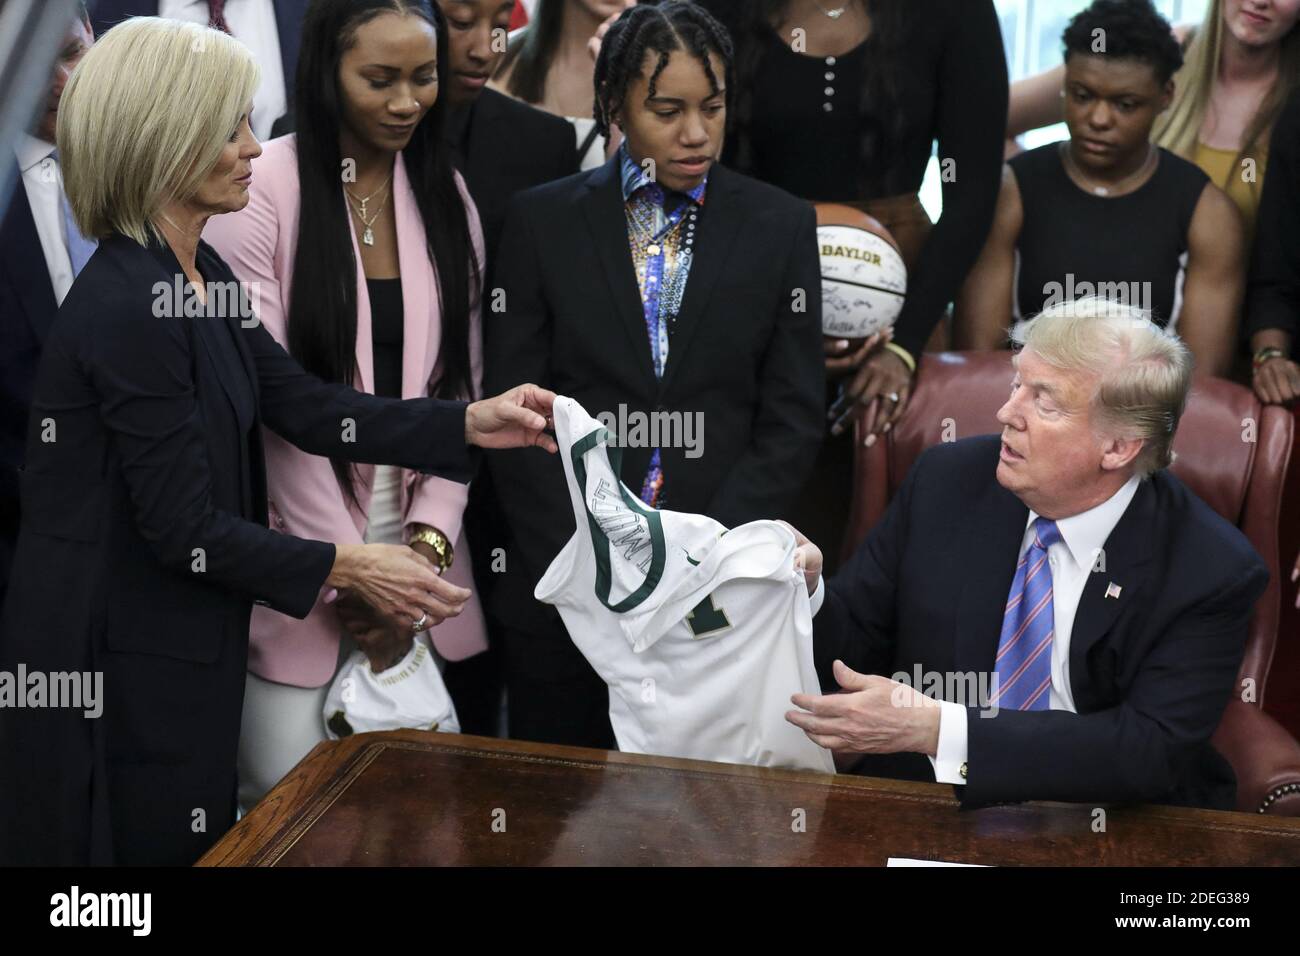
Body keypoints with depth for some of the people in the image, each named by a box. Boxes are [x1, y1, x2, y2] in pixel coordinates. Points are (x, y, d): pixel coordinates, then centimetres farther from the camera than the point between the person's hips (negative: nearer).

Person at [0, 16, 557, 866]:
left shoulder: (203, 277, 5)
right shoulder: (124, 309, -24)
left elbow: (306, 407, 4)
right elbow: (184, 528, -22)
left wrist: (470, 424, -3)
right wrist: (348, 569, -16)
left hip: (180, 647, 9)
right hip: (114, 662, -9)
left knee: (198, 843, 20)